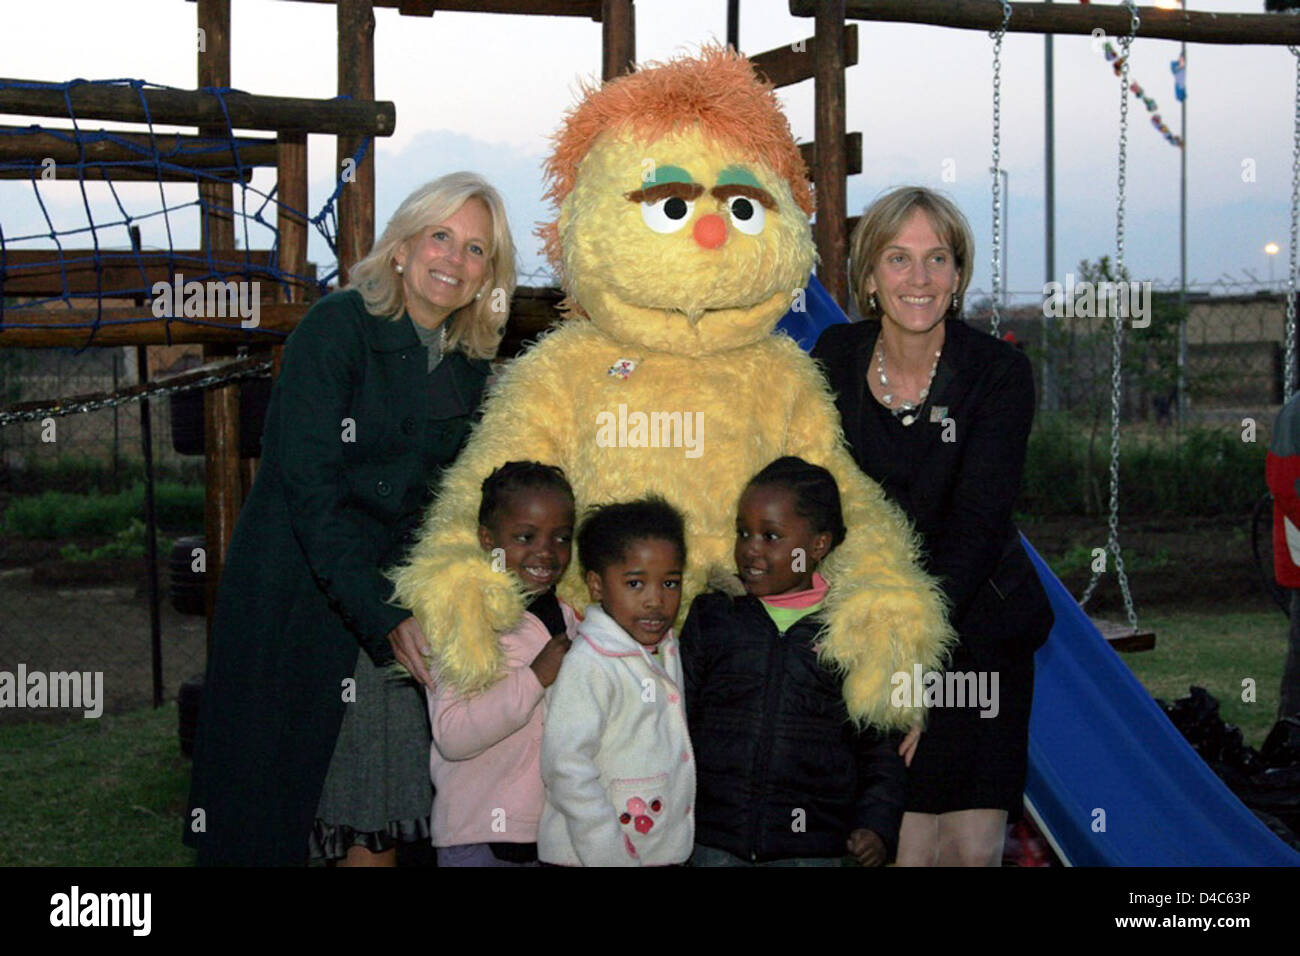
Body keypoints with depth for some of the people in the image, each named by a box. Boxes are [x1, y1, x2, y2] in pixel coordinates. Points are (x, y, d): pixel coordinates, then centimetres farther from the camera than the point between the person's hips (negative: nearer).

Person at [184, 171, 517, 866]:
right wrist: (386, 617, -24)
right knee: (276, 811, 0)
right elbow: (308, 489, -18)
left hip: (398, 599, 6)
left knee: (379, 823, 6)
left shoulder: (470, 366, 7)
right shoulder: (336, 329, -12)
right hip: (299, 594, -5)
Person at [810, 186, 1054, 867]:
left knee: (974, 846, -6)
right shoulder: (836, 357, -1)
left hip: (978, 627, -1)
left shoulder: (1000, 373, -9)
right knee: (907, 847, -7)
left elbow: (978, 523, -16)